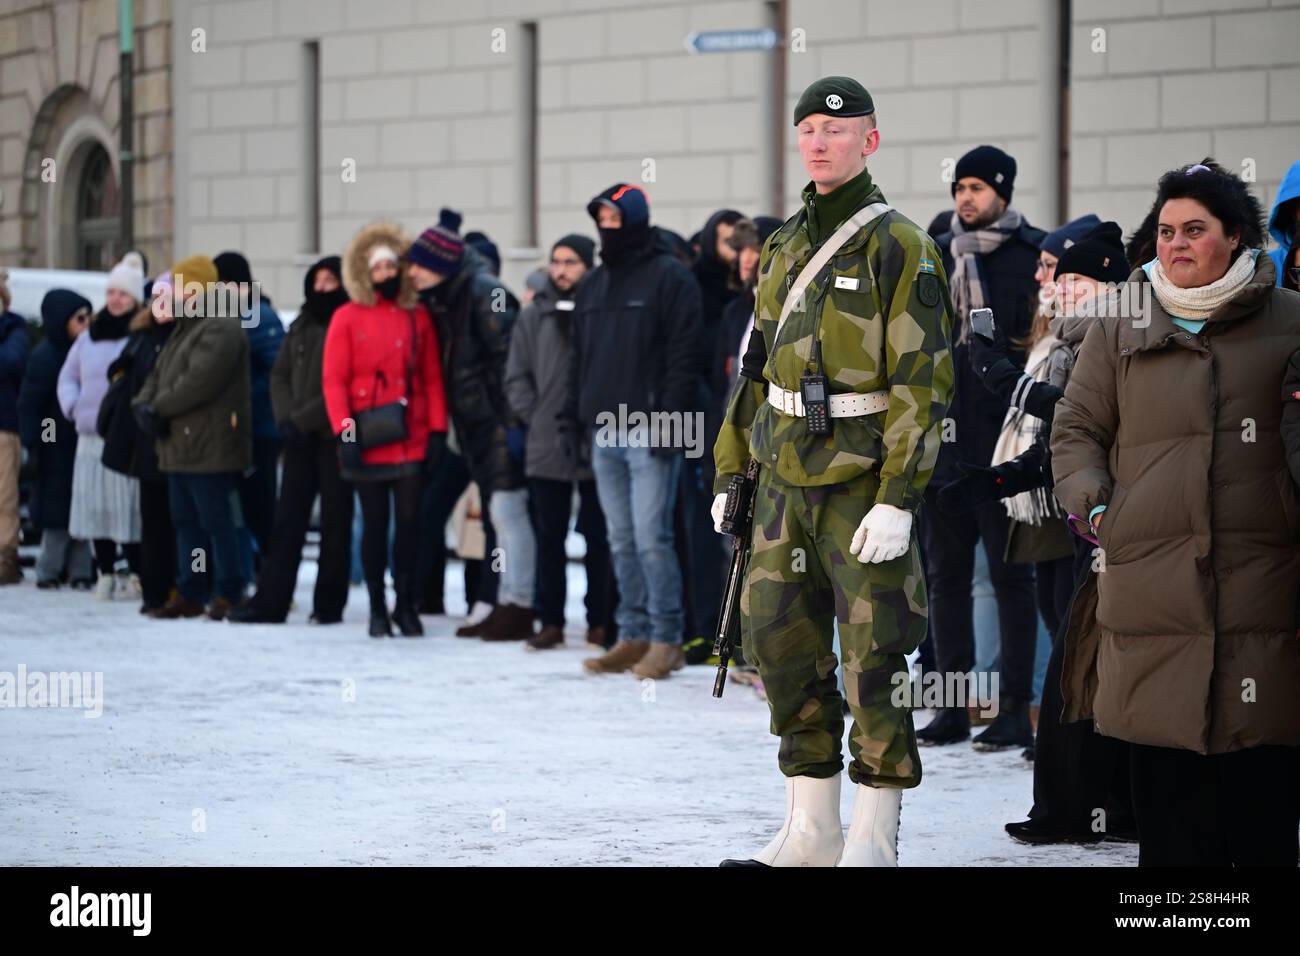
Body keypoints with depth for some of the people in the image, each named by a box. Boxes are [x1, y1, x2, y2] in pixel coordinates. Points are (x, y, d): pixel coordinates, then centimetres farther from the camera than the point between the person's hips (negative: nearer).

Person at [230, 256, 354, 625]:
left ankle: (329, 604, 8)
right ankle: (270, 600, 3)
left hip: (335, 436, -6)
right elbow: (280, 374, 13)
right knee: (287, 519, 3)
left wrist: (302, 419, -15)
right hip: (299, 439, 6)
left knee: (334, 521, 2)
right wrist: (285, 416, -4)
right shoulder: (302, 325, 14)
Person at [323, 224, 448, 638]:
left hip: (412, 441, 1)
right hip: (367, 443, -1)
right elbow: (333, 380, -3)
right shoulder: (348, 317, 1)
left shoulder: (418, 317, 7)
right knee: (375, 523, 5)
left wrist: (438, 431, 0)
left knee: (409, 521, 1)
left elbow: (432, 378, 6)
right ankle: (378, 608, 13)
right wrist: (345, 432, -12)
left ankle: (406, 604, 13)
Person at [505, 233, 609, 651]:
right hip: (545, 447, 3)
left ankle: (599, 621, 12)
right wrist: (533, 414, 2)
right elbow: (517, 376, 11)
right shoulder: (535, 314, 7)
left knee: (598, 537, 5)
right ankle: (551, 620, 13)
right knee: (549, 537, 8)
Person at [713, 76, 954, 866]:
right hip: (786, 479, 7)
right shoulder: (787, 247, 14)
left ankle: (874, 841, 4)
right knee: (785, 648, 8)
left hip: (864, 484, -7)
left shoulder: (899, 247, -8)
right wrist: (730, 470, 15)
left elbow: (922, 383, -13)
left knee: (874, 657, -4)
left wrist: (899, 499, -19)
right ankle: (811, 831, 18)